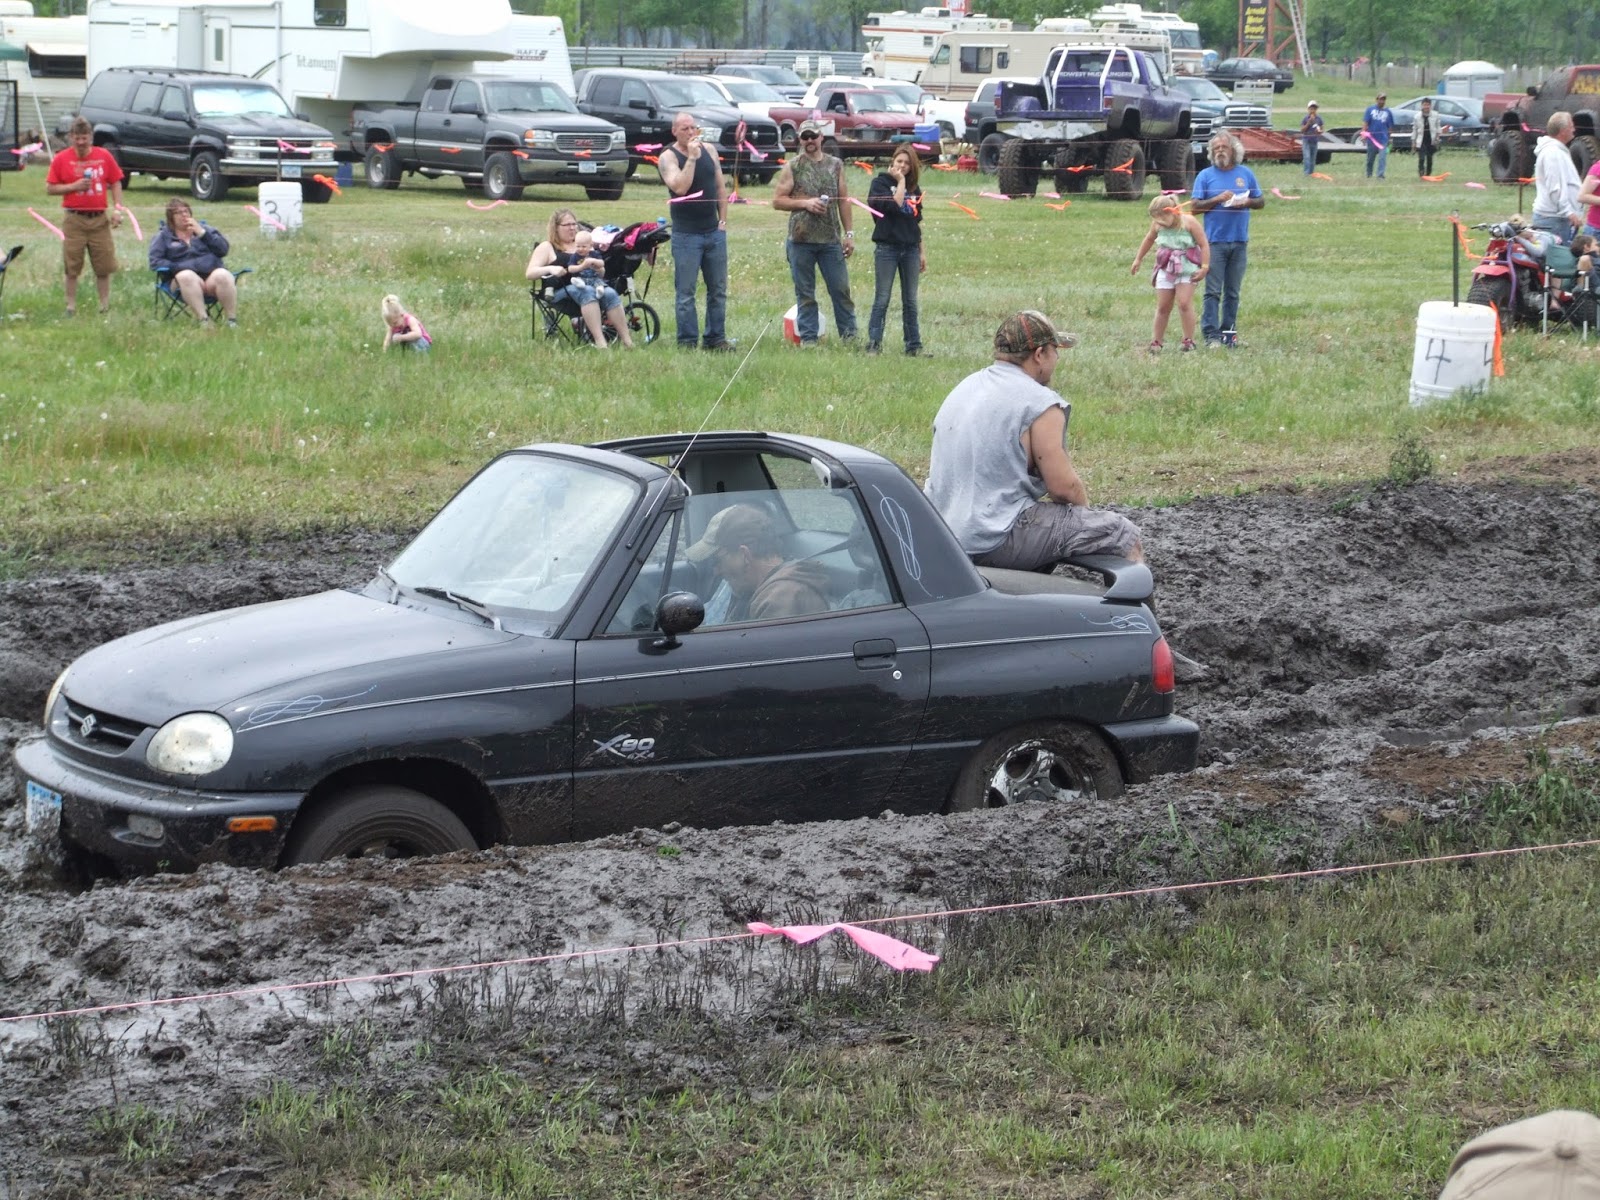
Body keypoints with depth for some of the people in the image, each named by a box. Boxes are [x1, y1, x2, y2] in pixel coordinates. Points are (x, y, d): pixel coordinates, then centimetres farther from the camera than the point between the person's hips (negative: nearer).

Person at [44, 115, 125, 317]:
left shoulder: (104, 156, 4)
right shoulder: (61, 159, 0)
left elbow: (116, 184, 8)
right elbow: (50, 188, 1)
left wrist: (117, 209, -3)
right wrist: (74, 186, -13)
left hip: (100, 219, 1)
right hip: (74, 219, -1)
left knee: (104, 266, 5)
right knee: (72, 268, 1)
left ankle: (105, 306, 15)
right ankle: (71, 306, 10)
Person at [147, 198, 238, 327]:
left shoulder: (203, 228, 22)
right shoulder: (163, 236, 15)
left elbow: (223, 249, 9)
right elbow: (155, 262, 2)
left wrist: (202, 233, -1)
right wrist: (179, 268, -12)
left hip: (212, 274, 2)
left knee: (222, 276, -33)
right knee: (186, 276, -37)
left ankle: (232, 320, -35)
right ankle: (203, 320, -44)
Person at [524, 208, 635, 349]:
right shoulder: (547, 247, 14)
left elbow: (601, 271, 28)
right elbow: (530, 273, 3)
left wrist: (595, 263, 3)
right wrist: (550, 269, -16)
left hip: (592, 282, 4)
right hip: (563, 290, -4)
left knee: (610, 293, -29)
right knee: (587, 292, -38)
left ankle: (627, 340, -38)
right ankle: (599, 341, -50)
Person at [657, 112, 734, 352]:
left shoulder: (709, 150, 9)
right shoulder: (668, 156, -6)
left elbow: (721, 187, 13)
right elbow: (680, 187, -22)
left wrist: (723, 220, 6)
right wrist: (691, 158, -20)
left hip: (714, 231, 5)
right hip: (686, 233, -5)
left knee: (718, 289, 8)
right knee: (686, 292, -3)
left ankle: (716, 338, 15)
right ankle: (687, 341, 1)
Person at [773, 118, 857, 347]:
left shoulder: (835, 165, 10)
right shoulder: (792, 166, 2)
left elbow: (843, 200, 12)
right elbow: (777, 201, 0)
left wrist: (849, 233, 7)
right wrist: (805, 203, -13)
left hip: (831, 240, 2)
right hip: (801, 241, -2)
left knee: (841, 289, 2)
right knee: (805, 293, 4)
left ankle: (849, 335, 10)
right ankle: (808, 338, 10)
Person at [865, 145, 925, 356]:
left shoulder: (914, 187, 13)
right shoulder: (880, 182, -2)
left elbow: (917, 221, 16)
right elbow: (894, 206, -20)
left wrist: (922, 251, 14)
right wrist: (900, 182, -10)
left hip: (910, 249, 5)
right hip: (887, 248, -5)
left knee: (910, 301, 7)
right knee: (882, 300, -4)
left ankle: (914, 346, 11)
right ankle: (873, 344, -2)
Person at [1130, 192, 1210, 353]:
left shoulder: (1188, 222, -15)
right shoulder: (1157, 225, -3)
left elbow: (1204, 245, -10)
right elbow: (1148, 239, 19)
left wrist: (1204, 267, -14)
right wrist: (1138, 259, 25)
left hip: (1187, 269, -4)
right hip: (1166, 269, 4)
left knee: (1184, 303, -13)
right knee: (1163, 307, 4)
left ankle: (1189, 342, -5)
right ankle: (1155, 343, 11)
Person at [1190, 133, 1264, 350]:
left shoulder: (1246, 173, 11)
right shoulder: (1206, 175, 4)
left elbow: (1261, 202, 14)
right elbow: (1195, 207, -1)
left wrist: (1246, 202, -7)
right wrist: (1218, 199, -13)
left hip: (1240, 241, 3)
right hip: (1215, 240, -3)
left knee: (1233, 291, 7)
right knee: (1213, 291, -7)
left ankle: (1229, 331, 13)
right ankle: (1211, 334, -9)